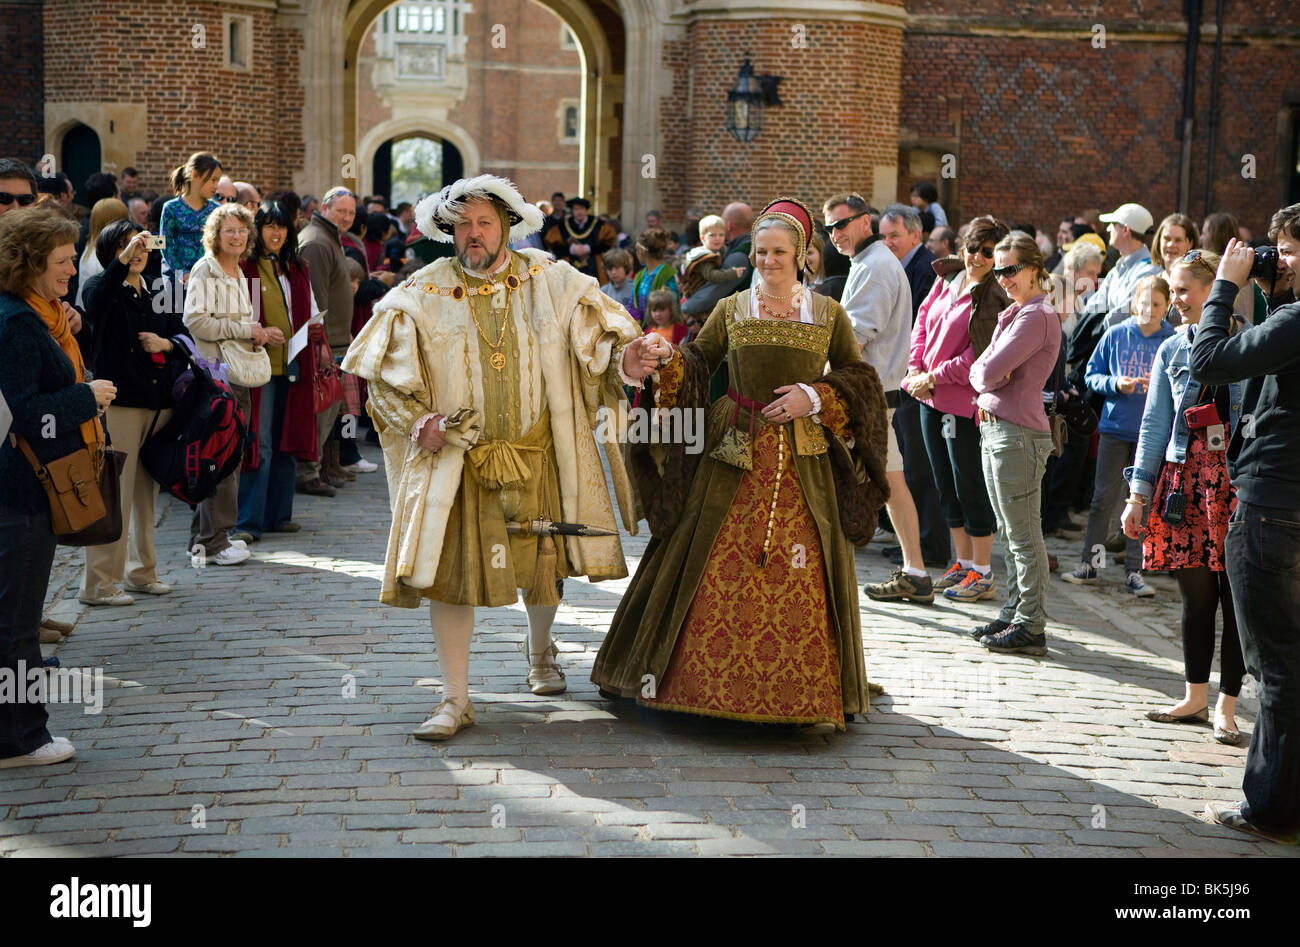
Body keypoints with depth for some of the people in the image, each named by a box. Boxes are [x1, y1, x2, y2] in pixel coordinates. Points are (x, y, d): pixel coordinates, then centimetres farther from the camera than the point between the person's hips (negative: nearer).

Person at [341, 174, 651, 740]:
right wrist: (420, 422, -14)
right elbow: (384, 374, 1)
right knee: (451, 572, -5)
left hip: (538, 455, 2)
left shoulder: (551, 282, 1)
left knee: (543, 564, 15)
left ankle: (541, 653, 45)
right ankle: (456, 700, 6)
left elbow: (600, 335, 1)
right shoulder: (423, 295, -3)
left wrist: (626, 359, -22)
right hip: (458, 461, -1)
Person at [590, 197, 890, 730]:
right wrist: (666, 362, -14)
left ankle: (806, 696, 9)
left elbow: (858, 379, 8)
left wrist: (814, 397, -7)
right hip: (733, 453, 0)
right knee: (718, 567, -1)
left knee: (801, 577, -1)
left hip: (803, 461, 0)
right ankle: (699, 681, 10)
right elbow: (697, 361, 7)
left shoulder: (828, 314, 8)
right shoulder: (732, 309, 10)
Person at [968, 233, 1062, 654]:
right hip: (995, 428, 10)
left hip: (1018, 434, -10)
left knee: (1023, 535, -5)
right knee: (1010, 532, 14)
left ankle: (1031, 627, 0)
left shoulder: (1037, 316, -14)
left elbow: (990, 372, -21)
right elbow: (980, 370, 13)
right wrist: (986, 391, -6)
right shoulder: (1015, 313, 18)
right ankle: (1013, 614, 22)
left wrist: (988, 377, -1)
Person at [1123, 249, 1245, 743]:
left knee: (1235, 596, 0)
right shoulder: (1172, 350, 11)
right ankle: (1195, 698, 22)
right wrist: (1139, 492, 5)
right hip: (1185, 481, 3)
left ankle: (1227, 708, 9)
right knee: (1196, 597, 10)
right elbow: (1155, 424, 11)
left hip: (1237, 482, -3)